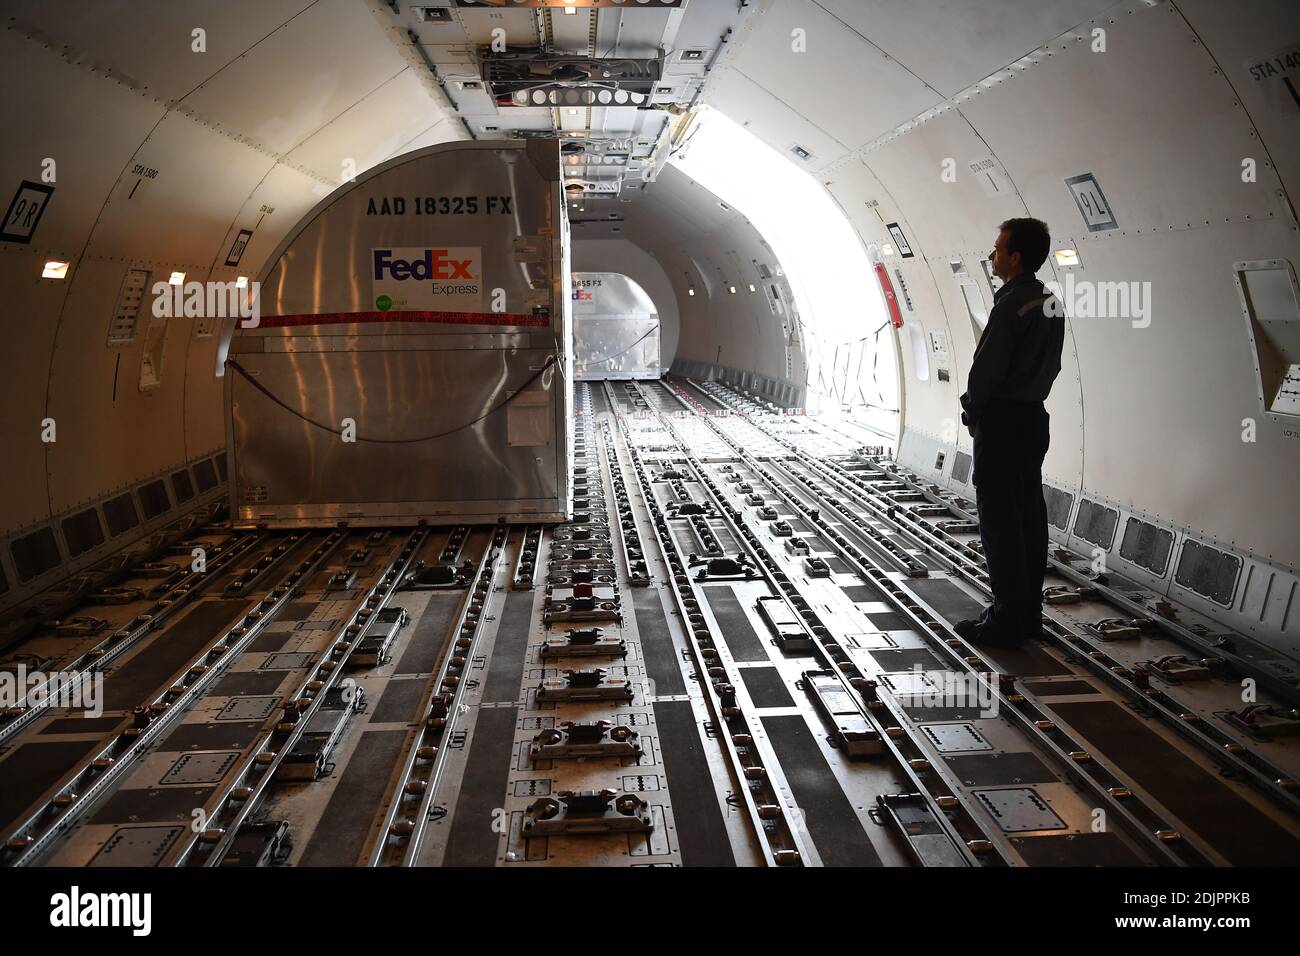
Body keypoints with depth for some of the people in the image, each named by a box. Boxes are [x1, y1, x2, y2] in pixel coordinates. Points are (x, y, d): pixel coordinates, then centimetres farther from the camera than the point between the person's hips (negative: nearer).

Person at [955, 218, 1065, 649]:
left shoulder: (1011, 305, -18)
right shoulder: (1052, 304, 10)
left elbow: (985, 368, -17)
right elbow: (1051, 366, 15)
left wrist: (971, 410, -2)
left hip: (1001, 421, -9)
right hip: (1034, 418, 9)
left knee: (999, 521, -5)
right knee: (1029, 516, 12)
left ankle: (1005, 621, -2)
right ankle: (1029, 611, 20)